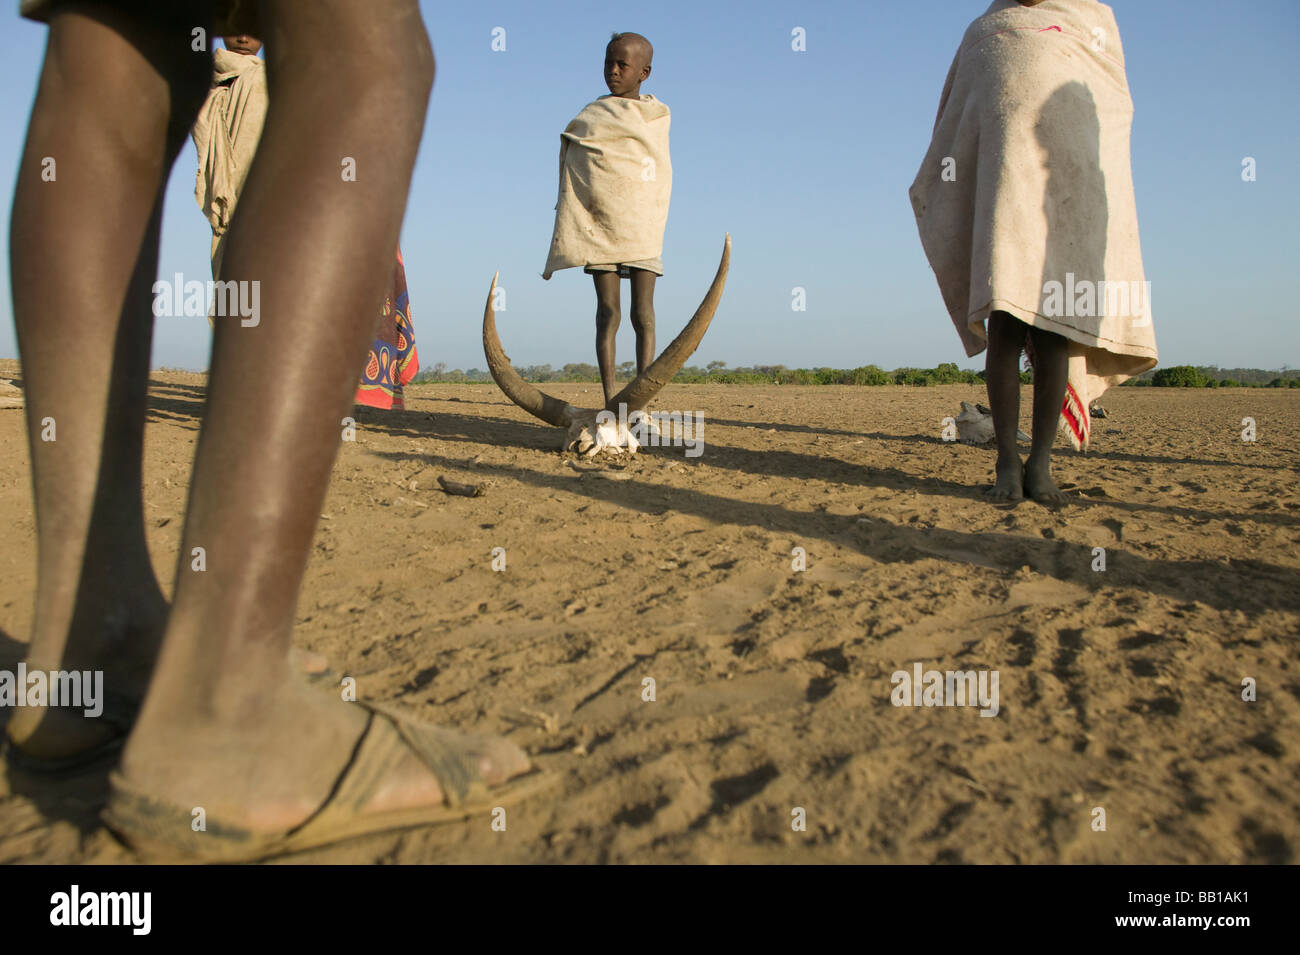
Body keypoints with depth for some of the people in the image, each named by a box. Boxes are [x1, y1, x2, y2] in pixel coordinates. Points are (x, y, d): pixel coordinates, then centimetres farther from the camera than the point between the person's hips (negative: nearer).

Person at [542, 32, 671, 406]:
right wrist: (567, 233, 0)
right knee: (608, 312, -5)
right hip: (600, 230, -1)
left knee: (643, 314, -5)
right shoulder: (591, 117, 6)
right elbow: (573, 180, 5)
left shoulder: (659, 116, 8)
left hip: (642, 232, 1)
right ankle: (611, 403, -7)